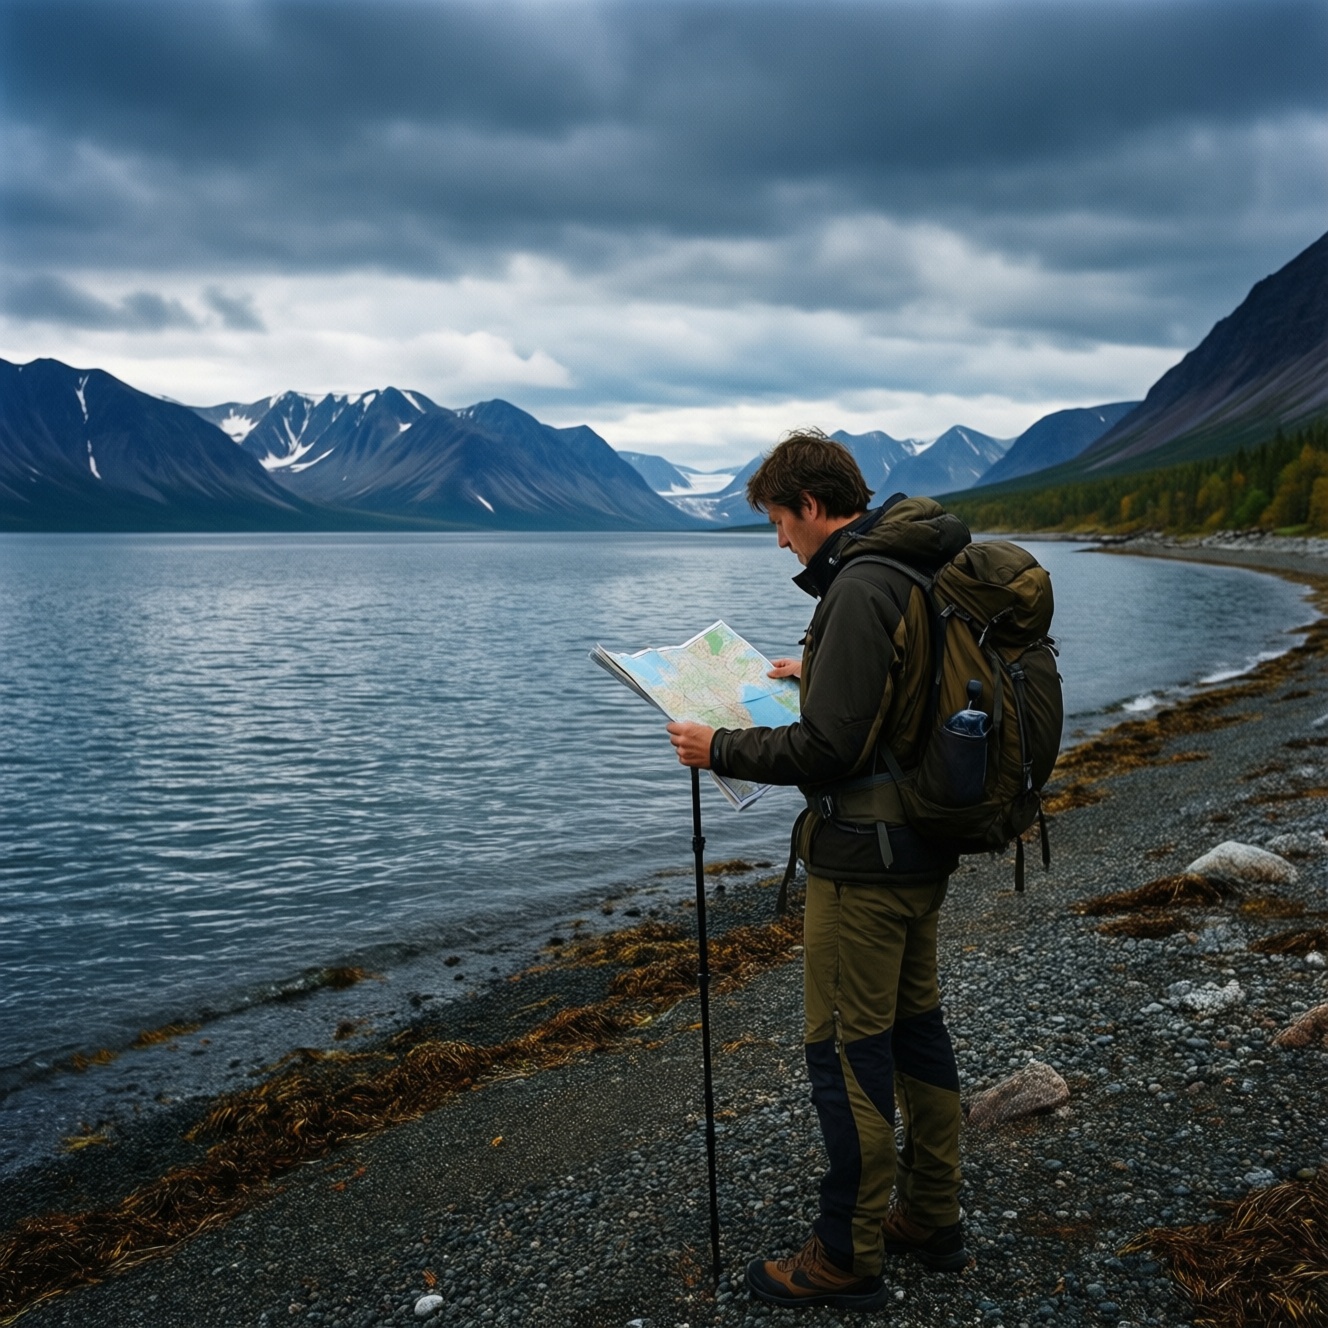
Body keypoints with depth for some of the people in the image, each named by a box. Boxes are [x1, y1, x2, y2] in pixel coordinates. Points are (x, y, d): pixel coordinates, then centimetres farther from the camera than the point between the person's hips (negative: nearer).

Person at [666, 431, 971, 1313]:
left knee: (848, 1051, 1)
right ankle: (932, 1219, 32)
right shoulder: (923, 570, 9)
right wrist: (816, 675, 26)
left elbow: (828, 747, -24)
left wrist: (721, 751, -13)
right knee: (916, 1028, 18)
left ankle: (848, 1258, 14)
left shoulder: (859, 588, -22)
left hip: (864, 860, -10)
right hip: (927, 847, 10)